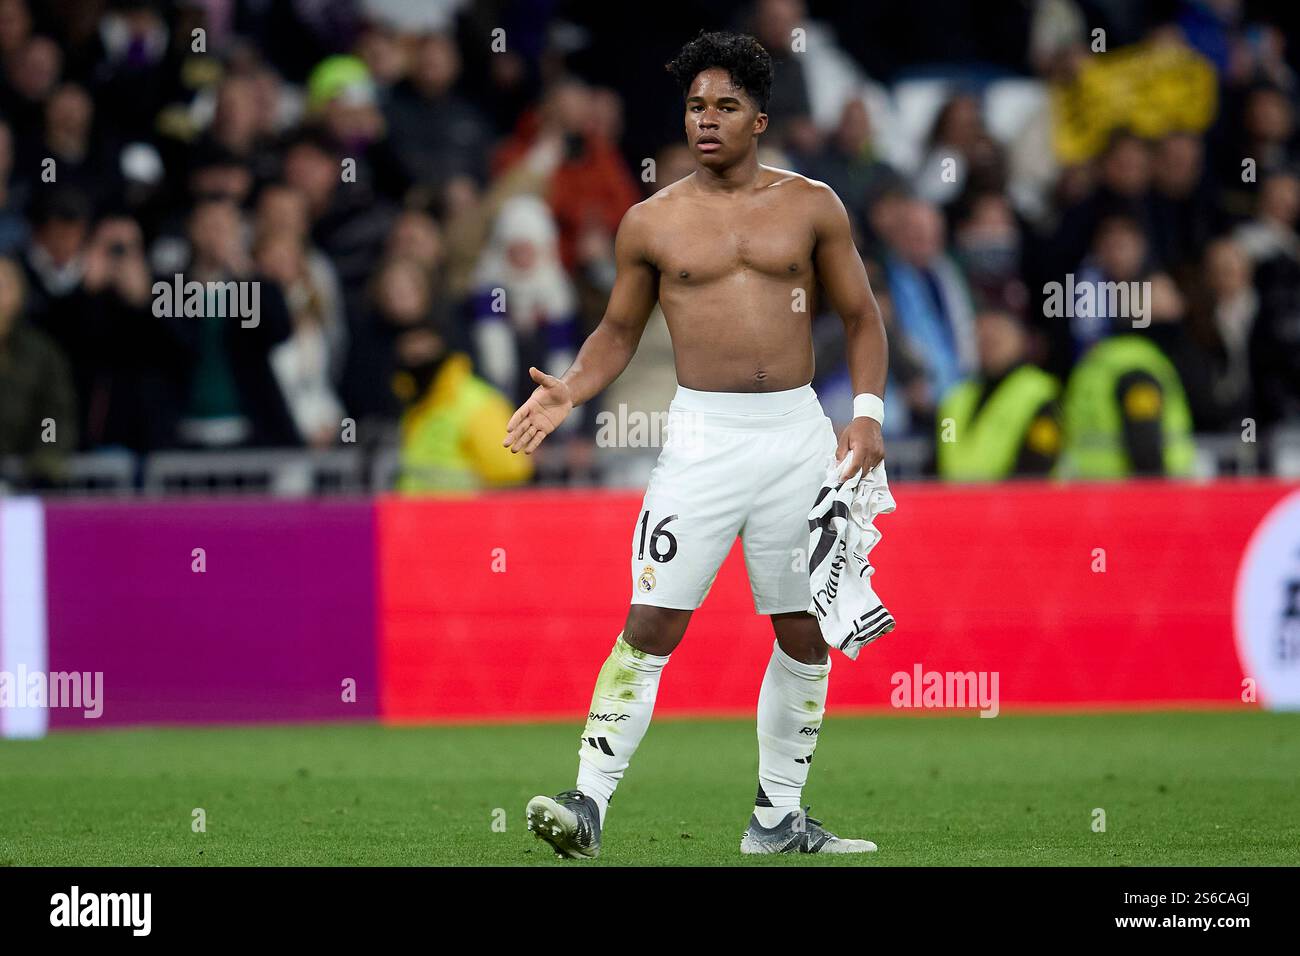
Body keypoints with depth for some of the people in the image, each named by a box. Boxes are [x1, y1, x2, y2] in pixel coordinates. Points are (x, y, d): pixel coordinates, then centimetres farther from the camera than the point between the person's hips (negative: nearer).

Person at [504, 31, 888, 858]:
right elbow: (619, 331, 14)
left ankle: (778, 819, 18)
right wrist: (568, 392, -4)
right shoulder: (653, 222, 5)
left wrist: (869, 411, -2)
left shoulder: (810, 207, 6)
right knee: (652, 626, -12)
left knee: (805, 634, 6)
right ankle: (589, 805, -12)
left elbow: (861, 315, 11)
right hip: (703, 438, -2)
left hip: (800, 435, 2)